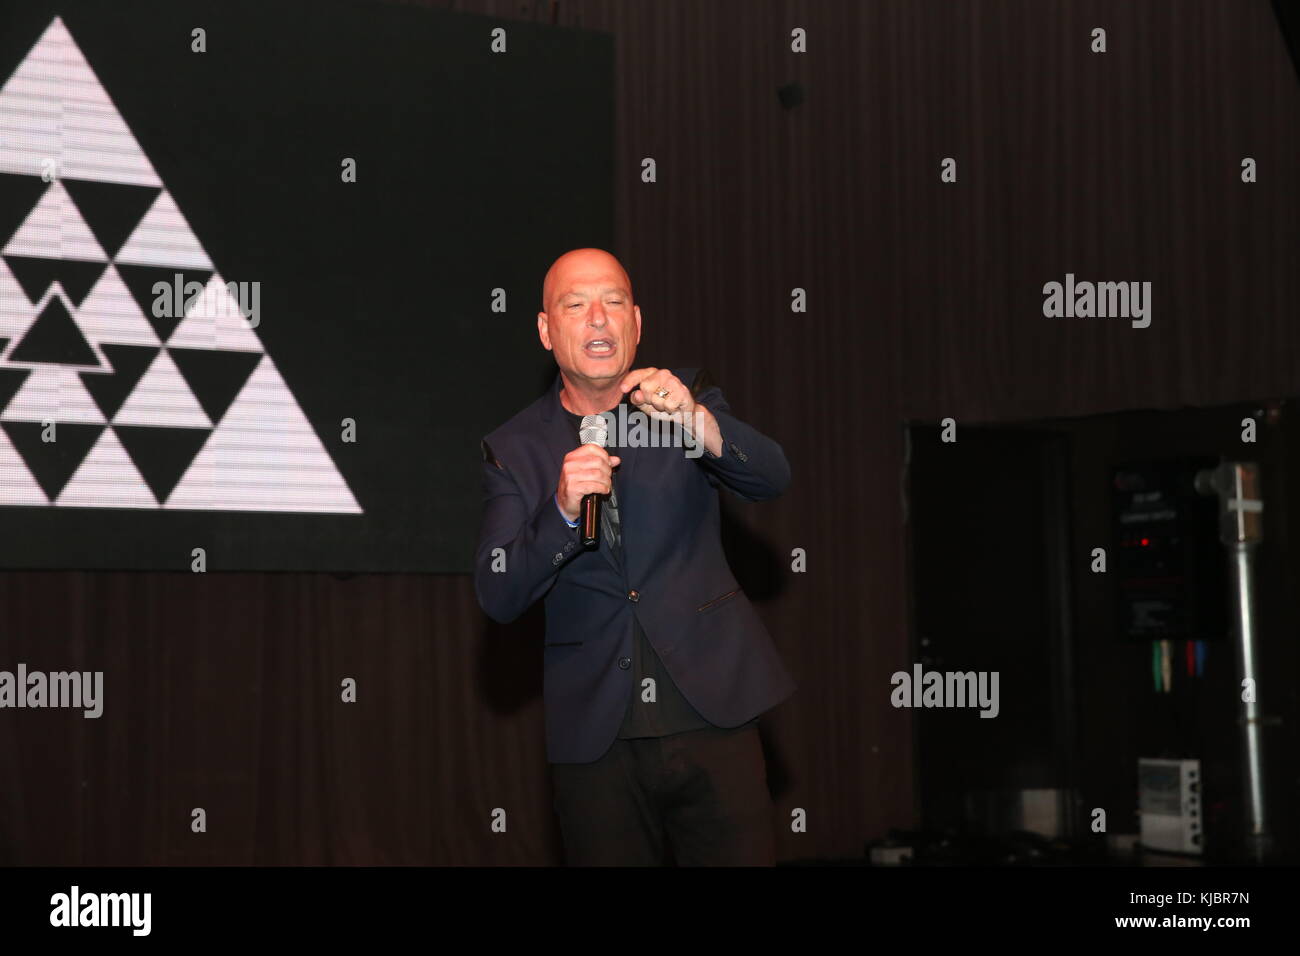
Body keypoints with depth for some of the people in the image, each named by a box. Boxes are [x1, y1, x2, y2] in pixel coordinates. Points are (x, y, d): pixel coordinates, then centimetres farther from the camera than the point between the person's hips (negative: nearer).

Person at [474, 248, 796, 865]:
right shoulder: (514, 450, 3)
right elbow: (498, 598, -5)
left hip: (710, 716, 0)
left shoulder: (687, 399, 6)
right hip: (596, 739, 0)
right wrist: (562, 511, -22)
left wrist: (696, 422, -29)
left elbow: (771, 479, -11)